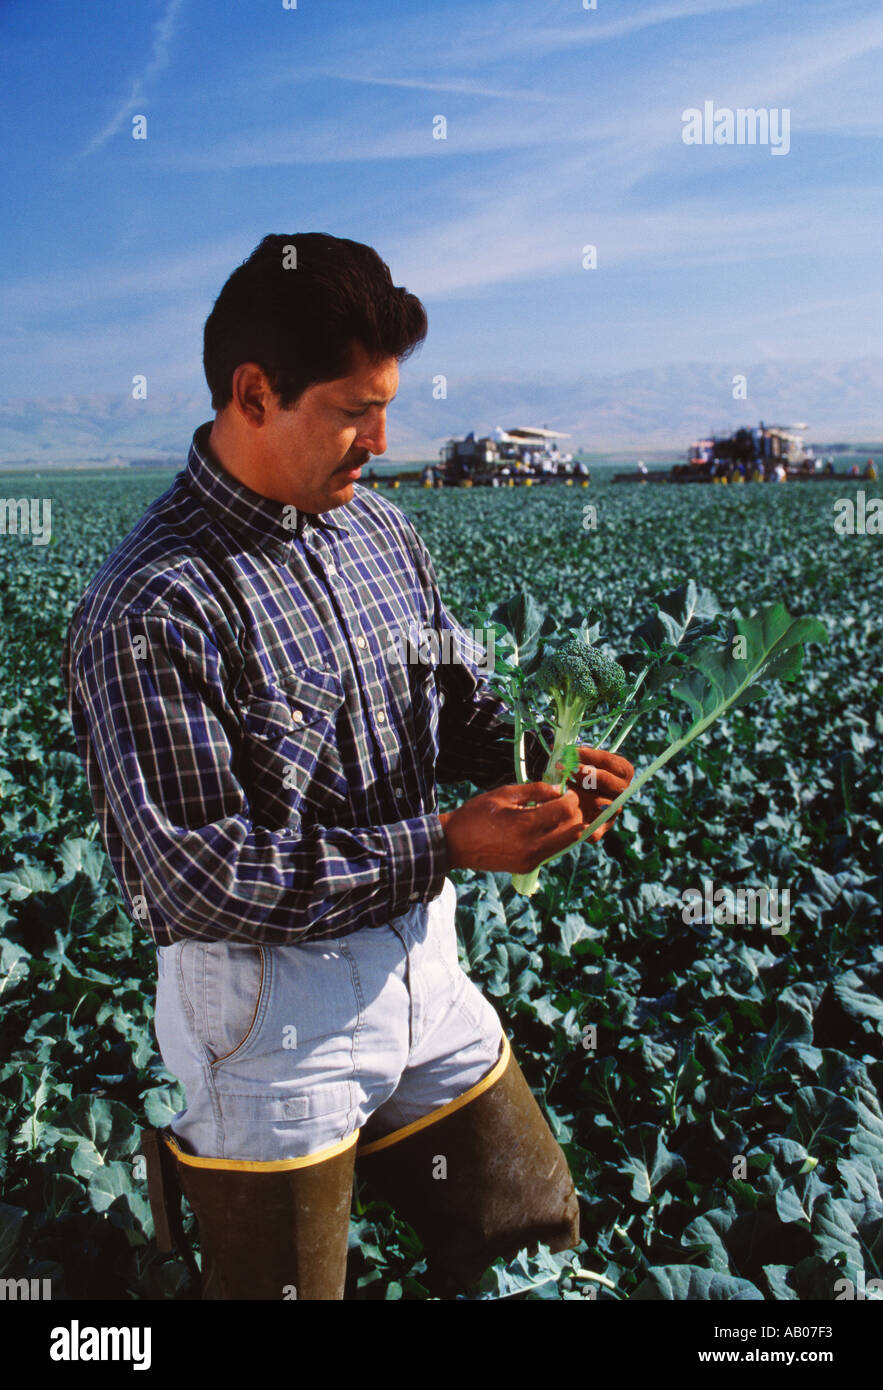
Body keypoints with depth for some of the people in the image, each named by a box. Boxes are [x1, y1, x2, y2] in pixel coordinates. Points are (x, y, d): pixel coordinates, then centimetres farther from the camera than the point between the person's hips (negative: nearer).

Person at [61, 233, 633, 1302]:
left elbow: (457, 693, 13)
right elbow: (200, 882, -24)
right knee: (286, 1282, 15)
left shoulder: (378, 527, 1)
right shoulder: (149, 614, -23)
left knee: (540, 1244, 22)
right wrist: (443, 845, -23)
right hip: (273, 1006, -7)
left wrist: (536, 762, -9)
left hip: (424, 968, 7)